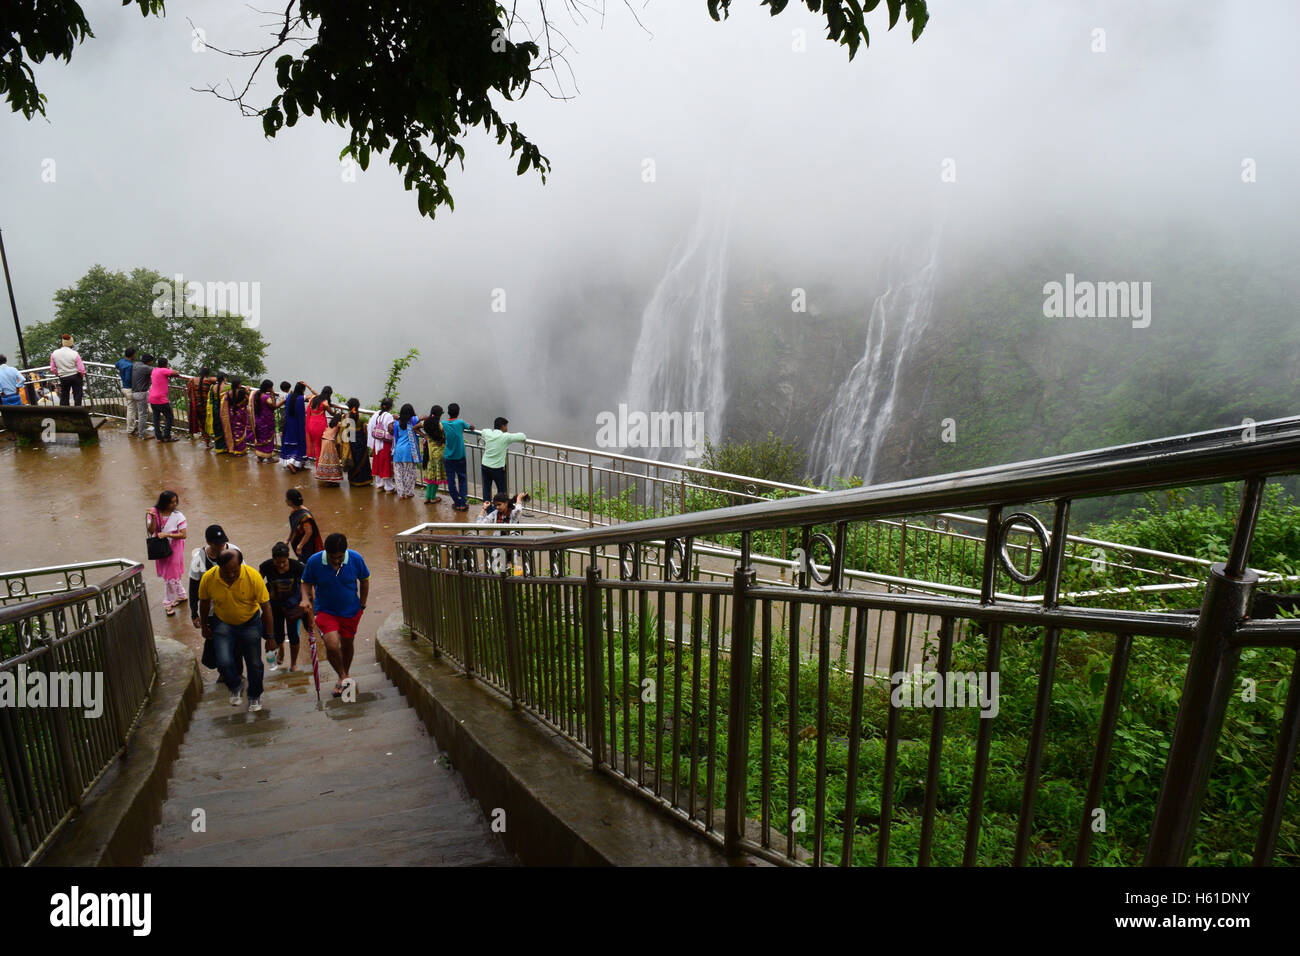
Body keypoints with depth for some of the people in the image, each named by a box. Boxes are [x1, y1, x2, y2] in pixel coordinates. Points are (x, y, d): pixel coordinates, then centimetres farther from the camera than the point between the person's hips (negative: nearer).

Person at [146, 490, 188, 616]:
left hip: (173, 549, -4)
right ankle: (181, 595, 37)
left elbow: (183, 535, -16)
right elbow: (151, 531, -16)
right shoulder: (154, 512, -9)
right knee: (166, 575, 18)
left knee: (170, 577, 2)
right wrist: (153, 518, -29)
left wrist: (166, 535, -26)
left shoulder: (178, 516, -16)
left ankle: (168, 603, 19)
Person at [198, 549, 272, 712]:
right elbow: (204, 603, 1)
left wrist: (268, 635, -13)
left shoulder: (253, 576, -26)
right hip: (223, 624, 1)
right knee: (224, 662, -13)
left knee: (254, 664, 5)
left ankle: (254, 696, 32)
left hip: (250, 623, -1)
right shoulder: (208, 578, -20)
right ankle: (236, 686, 20)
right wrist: (204, 626, 12)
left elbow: (266, 606, -17)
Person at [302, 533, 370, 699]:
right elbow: (306, 583, 0)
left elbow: (364, 580, 0)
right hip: (325, 611, -1)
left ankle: (343, 677, 42)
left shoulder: (355, 559, -17)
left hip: (351, 611, 1)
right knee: (332, 645, -19)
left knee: (347, 645, 16)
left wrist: (362, 605, 3)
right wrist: (307, 599, -18)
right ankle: (344, 678, 7)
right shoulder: (314, 561, -19)